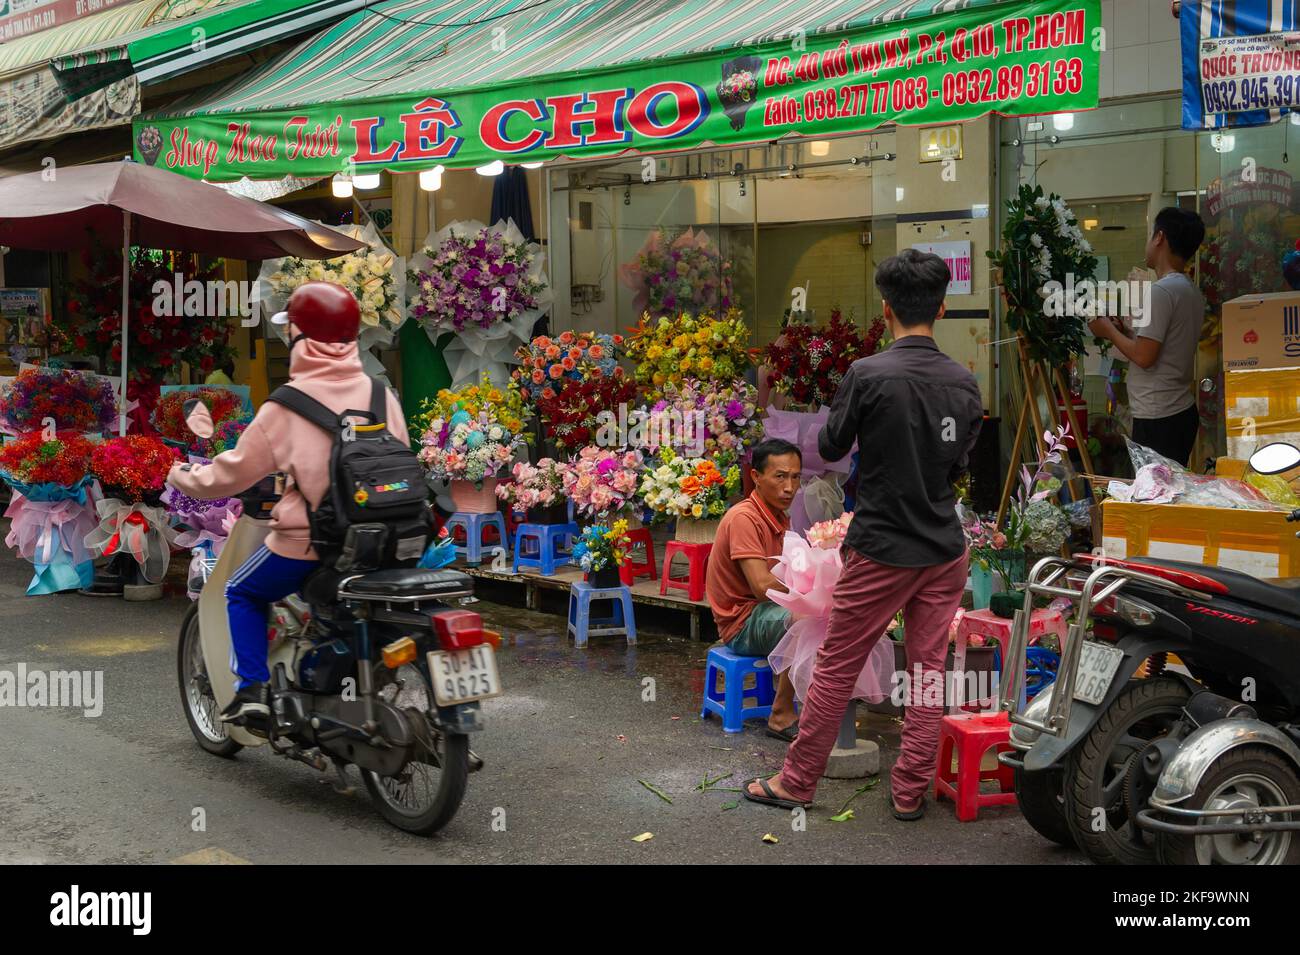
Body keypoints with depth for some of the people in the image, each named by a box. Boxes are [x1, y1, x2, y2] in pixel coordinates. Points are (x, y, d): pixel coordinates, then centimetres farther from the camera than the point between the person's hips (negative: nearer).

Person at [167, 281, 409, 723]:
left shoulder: (286, 405, -9)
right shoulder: (382, 396, 2)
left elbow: (234, 471, -1)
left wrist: (182, 477, 17)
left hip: (306, 541, -4)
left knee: (243, 592, 20)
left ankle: (252, 689, 7)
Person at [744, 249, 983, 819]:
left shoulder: (867, 375, -16)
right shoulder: (965, 383, 0)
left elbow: (830, 448, -1)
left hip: (881, 550, -4)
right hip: (945, 548, 4)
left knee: (836, 667, 6)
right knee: (929, 670, 11)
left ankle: (797, 782, 18)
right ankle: (911, 792, 17)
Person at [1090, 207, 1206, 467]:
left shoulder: (1160, 291, -15)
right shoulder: (1191, 291, 14)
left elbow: (1144, 356, -19)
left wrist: (1109, 331, -3)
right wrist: (1122, 330, 16)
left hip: (1157, 419, -9)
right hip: (1183, 411, 9)